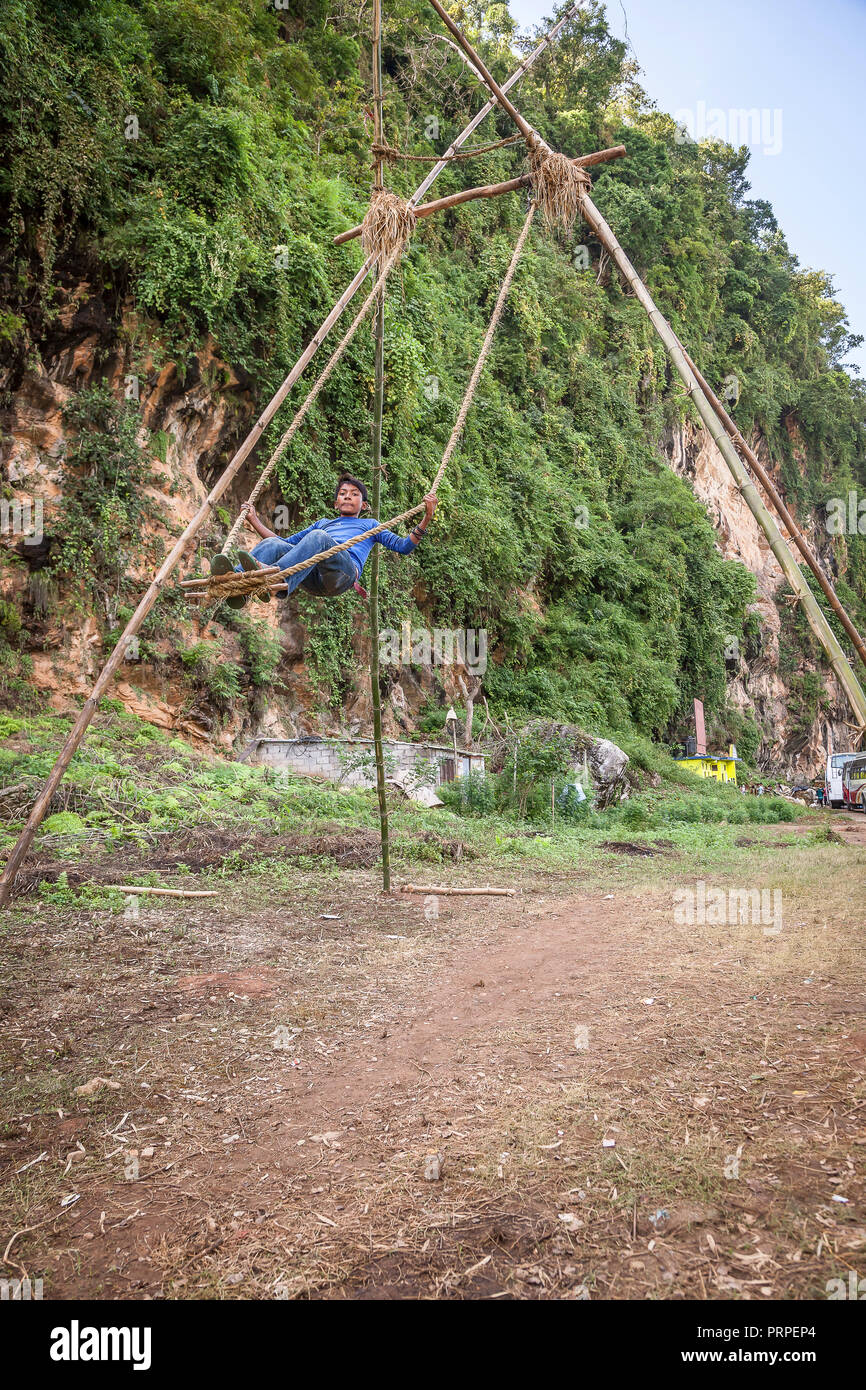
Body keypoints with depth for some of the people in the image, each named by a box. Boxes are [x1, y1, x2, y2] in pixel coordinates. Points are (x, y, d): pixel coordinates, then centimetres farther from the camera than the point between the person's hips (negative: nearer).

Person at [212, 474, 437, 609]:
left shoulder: (369, 525, 36)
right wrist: (255, 522, 41)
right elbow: (286, 542, 44)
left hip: (344, 571, -4)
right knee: (273, 544, -25)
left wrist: (426, 519, 12)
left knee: (318, 537, -34)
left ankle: (275, 579, -62)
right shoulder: (323, 522, 44)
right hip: (313, 577, 4)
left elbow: (404, 547, 25)